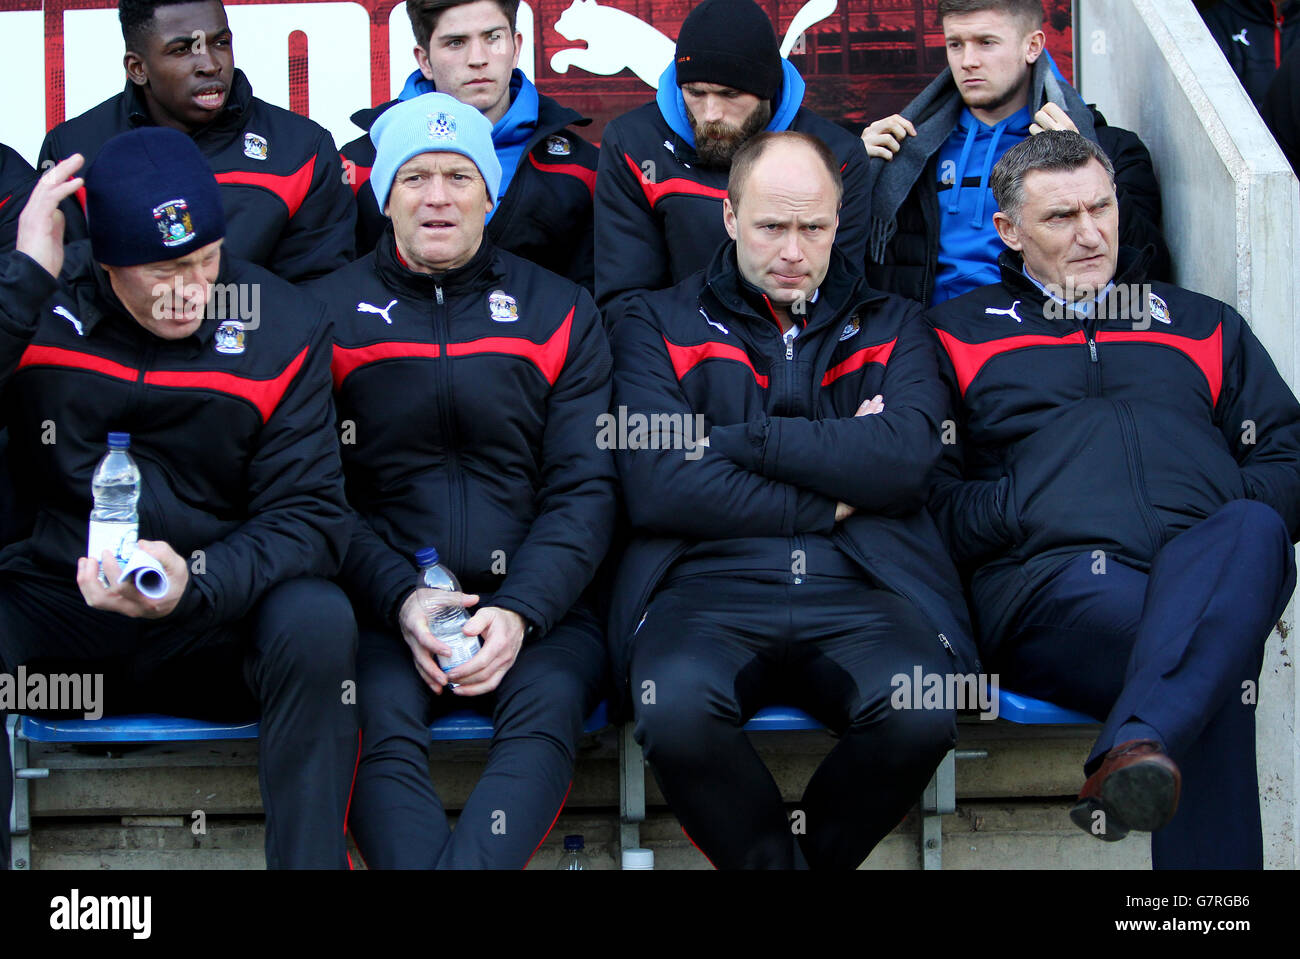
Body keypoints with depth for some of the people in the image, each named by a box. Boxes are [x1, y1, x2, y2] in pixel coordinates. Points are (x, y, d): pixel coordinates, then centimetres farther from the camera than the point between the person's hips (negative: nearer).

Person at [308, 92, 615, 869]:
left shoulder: (560, 311, 13)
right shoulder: (332, 311, 11)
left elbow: (585, 488, 6)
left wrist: (520, 611, -11)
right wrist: (400, 600, -12)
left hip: (536, 606, 1)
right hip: (383, 606, 0)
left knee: (548, 705, -31)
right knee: (380, 720, -31)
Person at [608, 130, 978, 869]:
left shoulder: (892, 326, 20)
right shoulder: (659, 324, 16)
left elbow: (905, 459, -1)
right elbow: (659, 487, -1)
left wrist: (736, 438, -2)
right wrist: (831, 505, 0)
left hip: (862, 590, 1)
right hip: (710, 585, -1)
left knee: (921, 715, -31)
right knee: (678, 710, -35)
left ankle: (819, 853, 0)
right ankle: (770, 860, -6)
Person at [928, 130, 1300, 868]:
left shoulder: (1202, 327, 33)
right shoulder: (959, 334, 24)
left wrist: (1236, 518, 2)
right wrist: (1020, 515, -7)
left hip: (1209, 576, 2)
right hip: (1054, 580, -2)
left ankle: (1135, 752, -56)